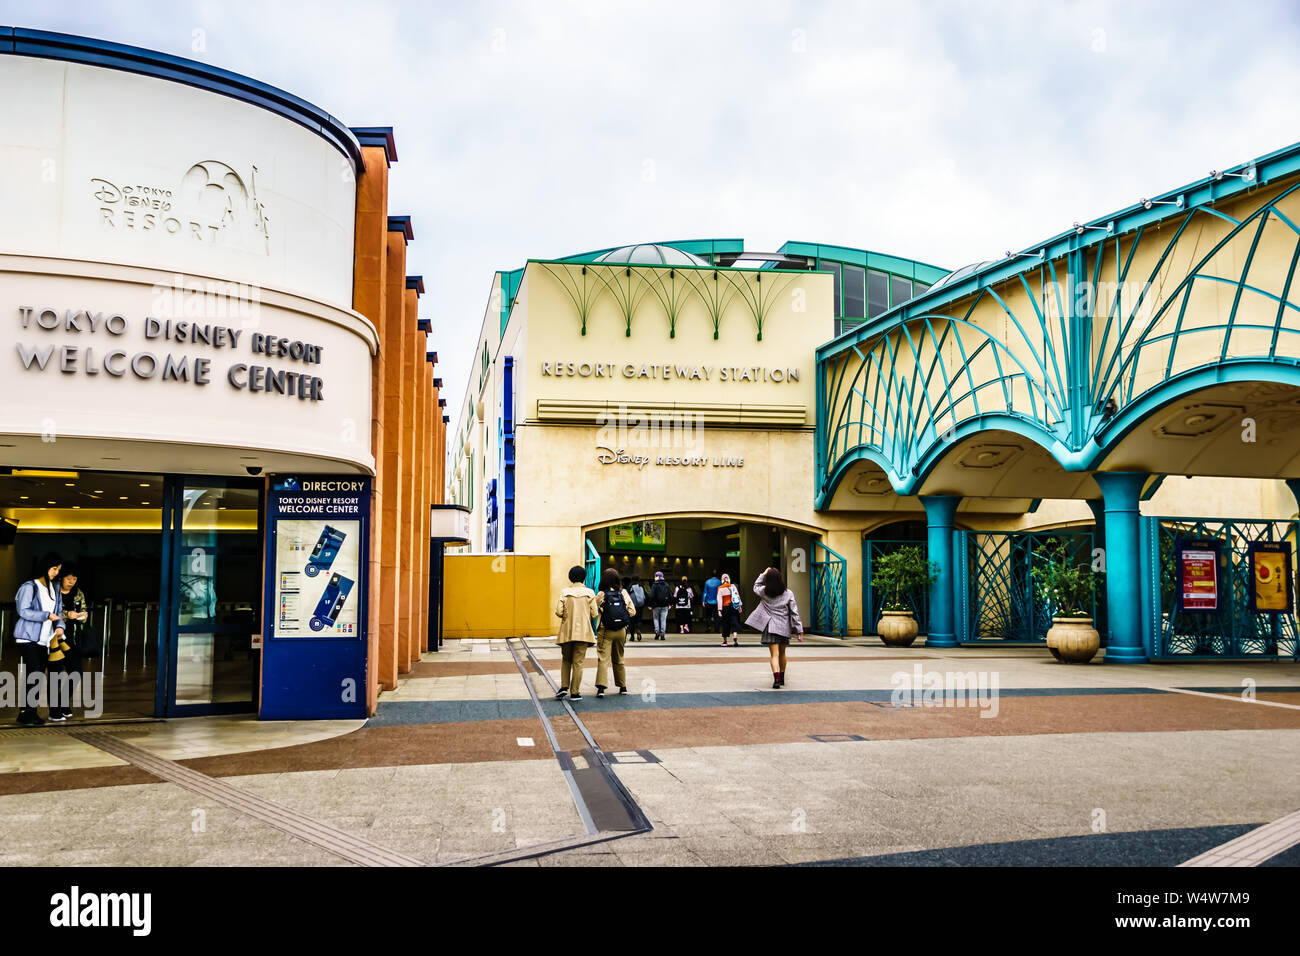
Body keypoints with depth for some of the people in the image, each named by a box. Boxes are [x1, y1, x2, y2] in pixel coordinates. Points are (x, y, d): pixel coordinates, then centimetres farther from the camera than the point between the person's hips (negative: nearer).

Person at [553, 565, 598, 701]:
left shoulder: (564, 592, -3)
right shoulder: (589, 593, -2)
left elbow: (559, 612, -8)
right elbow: (594, 614, -4)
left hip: (567, 632, 1)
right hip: (583, 632, -1)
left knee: (566, 660, 18)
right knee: (578, 662, 3)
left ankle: (564, 687, 6)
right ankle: (574, 692, 4)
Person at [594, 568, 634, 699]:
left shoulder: (601, 595, -8)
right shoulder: (624, 593, -1)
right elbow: (632, 612, 1)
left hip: (605, 631, -3)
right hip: (621, 631, 3)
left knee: (603, 659, -4)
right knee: (618, 659, 17)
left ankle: (601, 687, -16)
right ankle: (623, 686, 23)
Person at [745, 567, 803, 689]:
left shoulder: (764, 592, -3)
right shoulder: (788, 593, -3)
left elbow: (756, 587, 21)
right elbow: (794, 611, -4)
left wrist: (763, 574, 21)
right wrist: (799, 628, 0)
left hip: (771, 627, -2)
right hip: (784, 627, 2)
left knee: (774, 654, -6)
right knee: (782, 653, 19)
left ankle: (776, 679, -23)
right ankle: (782, 678, 32)